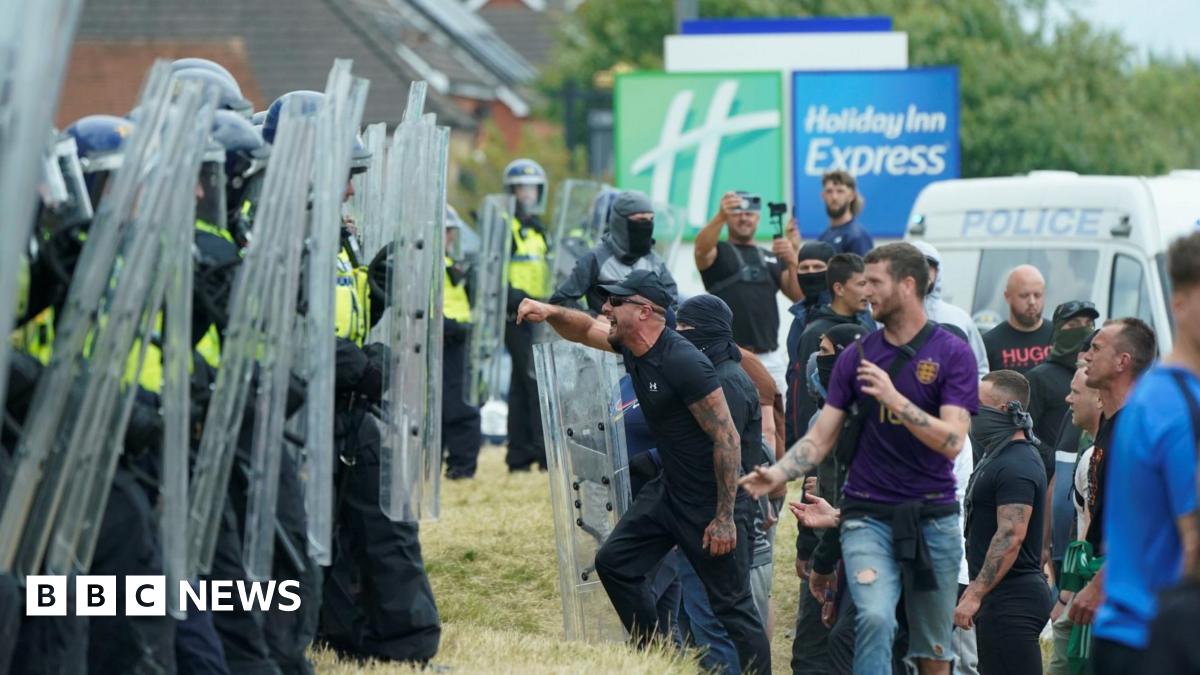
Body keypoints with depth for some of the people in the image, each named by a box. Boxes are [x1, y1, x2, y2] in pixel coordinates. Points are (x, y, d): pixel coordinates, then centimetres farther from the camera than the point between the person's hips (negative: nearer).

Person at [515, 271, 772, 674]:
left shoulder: (684, 363, -25)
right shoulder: (631, 345, 1)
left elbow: (727, 438, -25)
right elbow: (584, 330, 20)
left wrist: (724, 518, -24)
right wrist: (551, 313, -5)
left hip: (713, 499, -10)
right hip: (670, 488, 10)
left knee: (732, 605, -7)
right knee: (614, 563, 10)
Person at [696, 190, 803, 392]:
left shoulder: (773, 258, 20)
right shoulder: (719, 252, 8)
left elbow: (799, 296, 9)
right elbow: (702, 248, -17)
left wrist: (792, 262, -10)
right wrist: (721, 216, -37)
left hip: (770, 358, 4)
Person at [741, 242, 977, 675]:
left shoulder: (952, 354, -1)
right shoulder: (857, 357, 8)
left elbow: (952, 441, -12)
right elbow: (820, 437, 6)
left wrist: (894, 399, -22)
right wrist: (778, 474, -12)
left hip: (934, 517, -1)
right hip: (868, 517, 1)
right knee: (875, 618, -23)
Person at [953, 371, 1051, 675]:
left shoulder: (1015, 465, -16)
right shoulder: (1000, 458, 19)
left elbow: (1011, 537, -24)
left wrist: (975, 595, -24)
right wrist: (975, 590, 24)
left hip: (1010, 602, -11)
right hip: (1001, 598, 11)